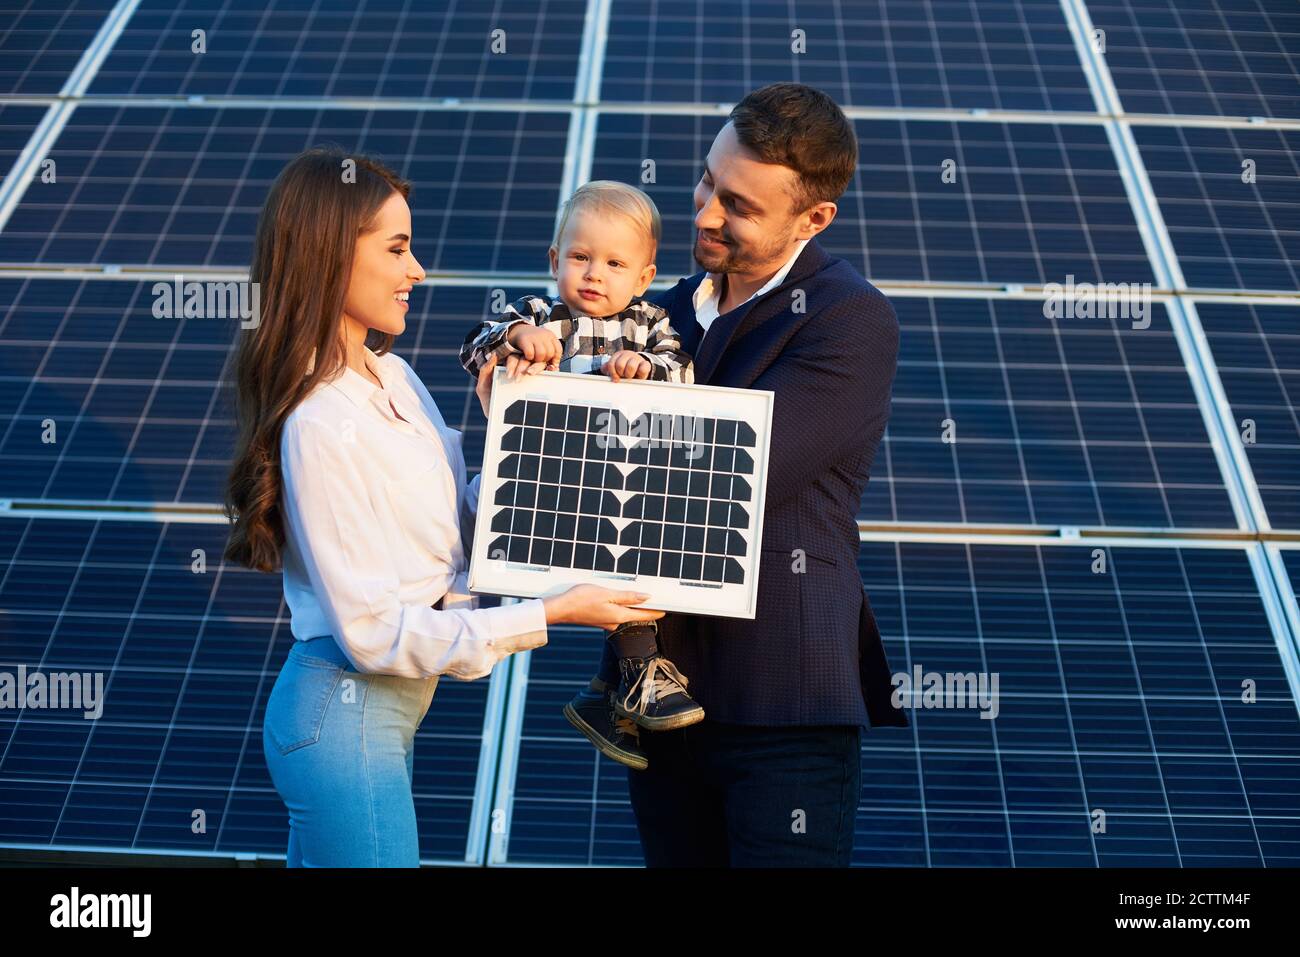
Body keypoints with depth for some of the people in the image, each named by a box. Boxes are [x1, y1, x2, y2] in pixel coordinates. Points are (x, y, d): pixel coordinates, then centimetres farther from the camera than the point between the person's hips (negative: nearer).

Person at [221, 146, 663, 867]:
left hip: (388, 706, 9)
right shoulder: (323, 425, -22)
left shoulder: (393, 377, 6)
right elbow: (375, 632, -22)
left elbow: (461, 529, 7)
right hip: (345, 717, -9)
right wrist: (549, 614, -20)